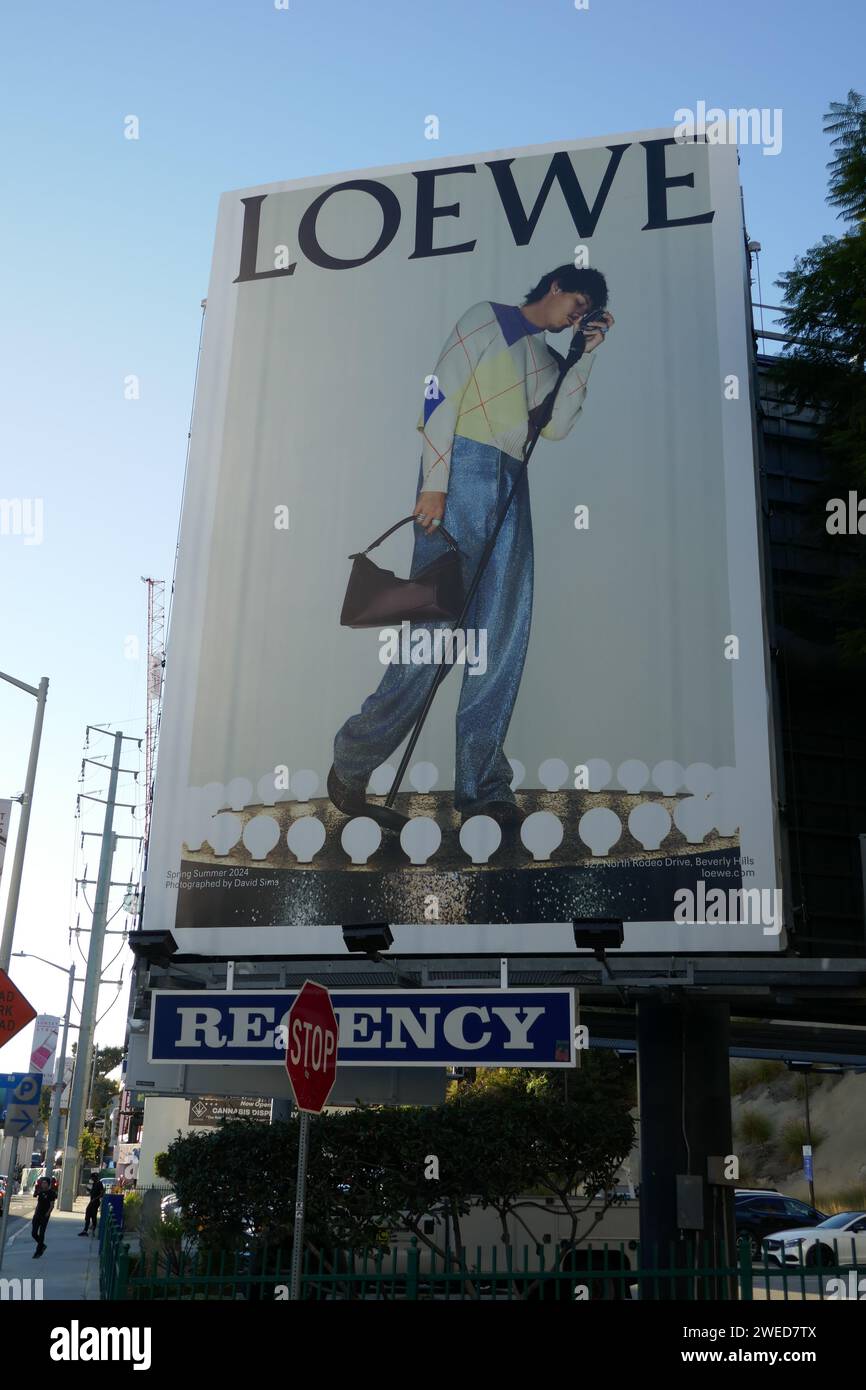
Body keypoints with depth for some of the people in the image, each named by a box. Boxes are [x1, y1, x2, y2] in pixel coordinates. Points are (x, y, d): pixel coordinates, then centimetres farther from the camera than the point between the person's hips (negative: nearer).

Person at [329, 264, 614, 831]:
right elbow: (441, 393, -4)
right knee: (440, 625, -13)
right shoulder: (489, 318, 8)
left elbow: (556, 426, 10)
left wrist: (587, 354, 8)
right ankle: (351, 765, -4)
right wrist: (434, 482, -15)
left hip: (511, 488, 7)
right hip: (464, 469, -7)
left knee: (505, 639, -3)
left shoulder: (547, 359, 27)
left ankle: (484, 788, -1)